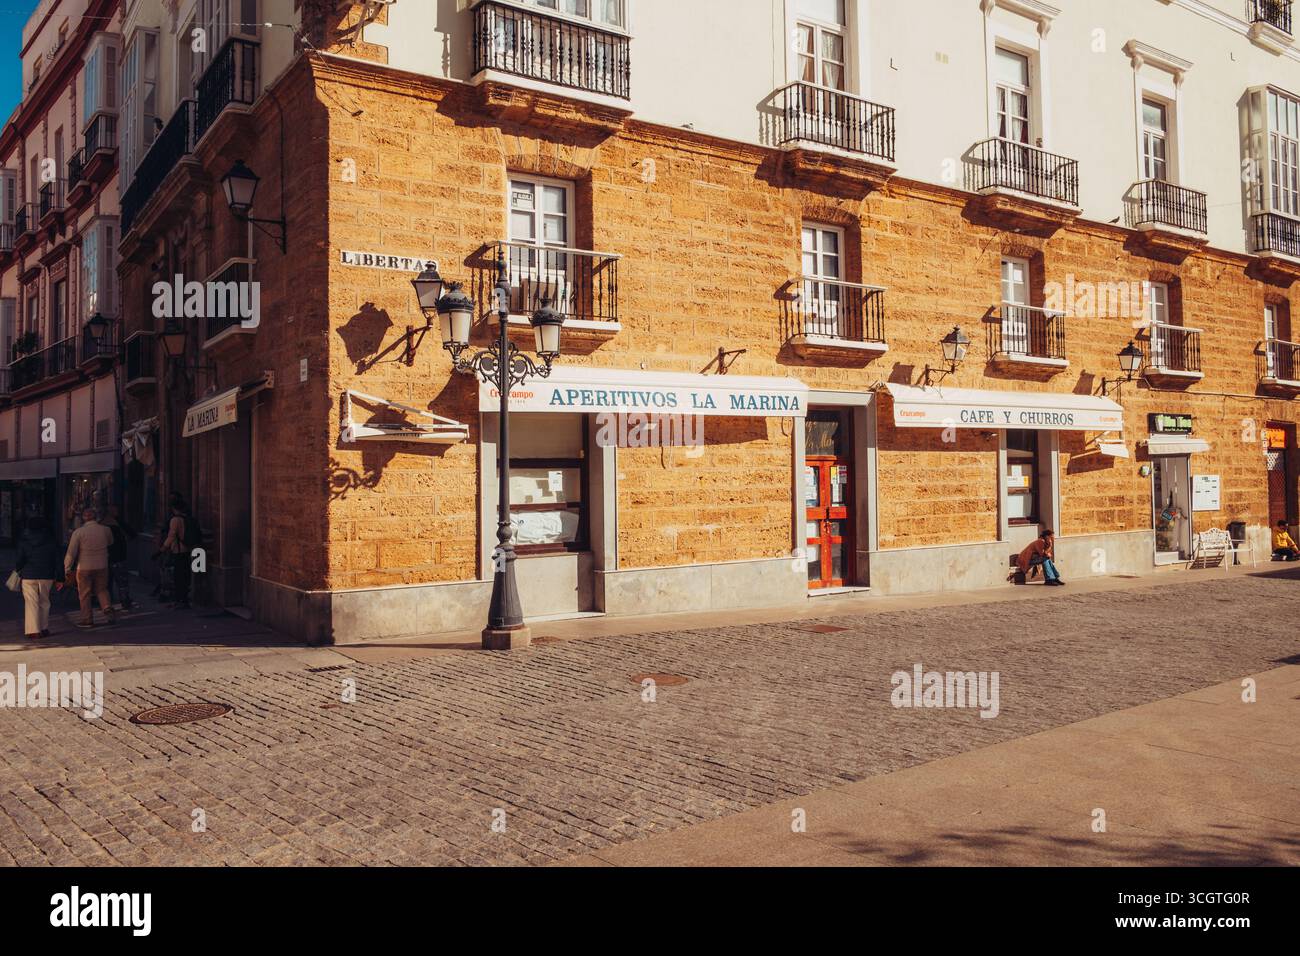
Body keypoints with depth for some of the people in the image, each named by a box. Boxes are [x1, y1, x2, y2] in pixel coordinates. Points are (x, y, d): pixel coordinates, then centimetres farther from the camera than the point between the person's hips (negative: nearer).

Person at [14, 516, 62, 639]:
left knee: (31, 603, 1)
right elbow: (59, 561, 0)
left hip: (28, 576, -1)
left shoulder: (24, 541, -2)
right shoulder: (52, 541, 0)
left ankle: (33, 630, -5)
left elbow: (20, 560, -1)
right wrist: (60, 578, 4)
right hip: (47, 576, 1)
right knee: (44, 602, 14)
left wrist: (17, 569, 21)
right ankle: (44, 629, 16)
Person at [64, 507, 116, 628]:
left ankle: (88, 619, 11)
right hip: (102, 567, 3)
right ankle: (108, 609, -2)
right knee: (102, 590, 17)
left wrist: (67, 568, -1)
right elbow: (110, 543, 18)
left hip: (84, 567, -3)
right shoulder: (105, 530, -2)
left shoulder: (78, 532, -10)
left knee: (85, 594, 7)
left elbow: (71, 553, -10)